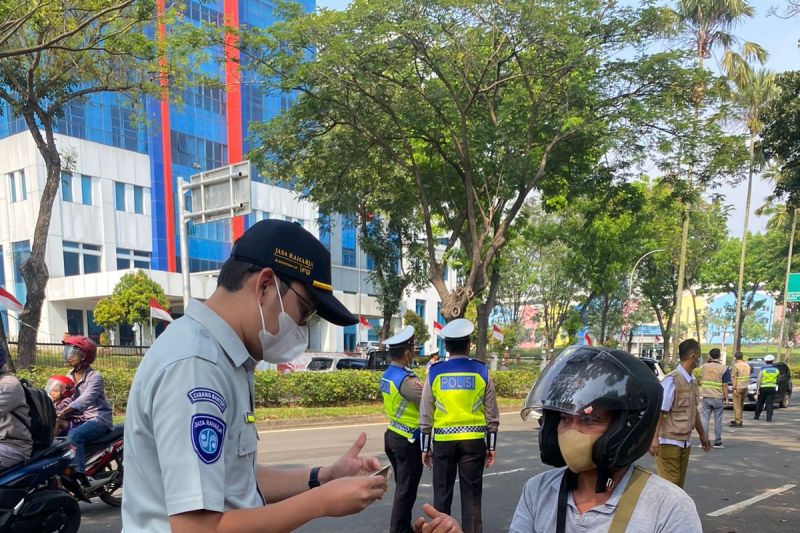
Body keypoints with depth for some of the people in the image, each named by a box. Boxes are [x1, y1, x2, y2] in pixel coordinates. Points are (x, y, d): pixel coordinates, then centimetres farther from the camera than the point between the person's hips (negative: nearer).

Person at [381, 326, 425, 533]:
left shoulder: (387, 375, 6)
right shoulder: (406, 379, -24)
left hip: (393, 436, 9)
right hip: (408, 441, -9)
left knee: (403, 487, 21)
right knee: (406, 491, 2)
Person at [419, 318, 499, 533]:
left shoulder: (435, 373, -1)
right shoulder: (482, 372, -1)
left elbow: (425, 416, 1)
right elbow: (492, 416, 2)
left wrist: (425, 447, 10)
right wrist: (491, 446, 10)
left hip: (443, 441, 0)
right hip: (474, 441, 0)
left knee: (442, 495, 11)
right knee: (471, 495, 7)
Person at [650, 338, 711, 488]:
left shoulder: (692, 381, 10)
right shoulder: (672, 380, -16)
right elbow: (660, 410, -18)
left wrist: (702, 434, 28)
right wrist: (655, 438, -24)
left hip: (685, 443, 8)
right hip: (669, 442, -8)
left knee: (679, 485, 11)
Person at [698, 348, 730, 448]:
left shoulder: (704, 366, 1)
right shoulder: (724, 369, -7)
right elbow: (725, 386, -9)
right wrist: (726, 398, 0)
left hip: (706, 397, 2)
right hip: (718, 398, -2)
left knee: (705, 419, 6)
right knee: (718, 420, 6)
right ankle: (717, 442, 11)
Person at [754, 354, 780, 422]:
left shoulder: (763, 369, -8)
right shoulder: (776, 370, 1)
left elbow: (759, 380, -11)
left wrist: (757, 389, -9)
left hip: (763, 388, -1)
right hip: (772, 388, 2)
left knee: (760, 403, 11)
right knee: (770, 404, 1)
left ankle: (756, 416, 19)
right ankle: (769, 418, -6)